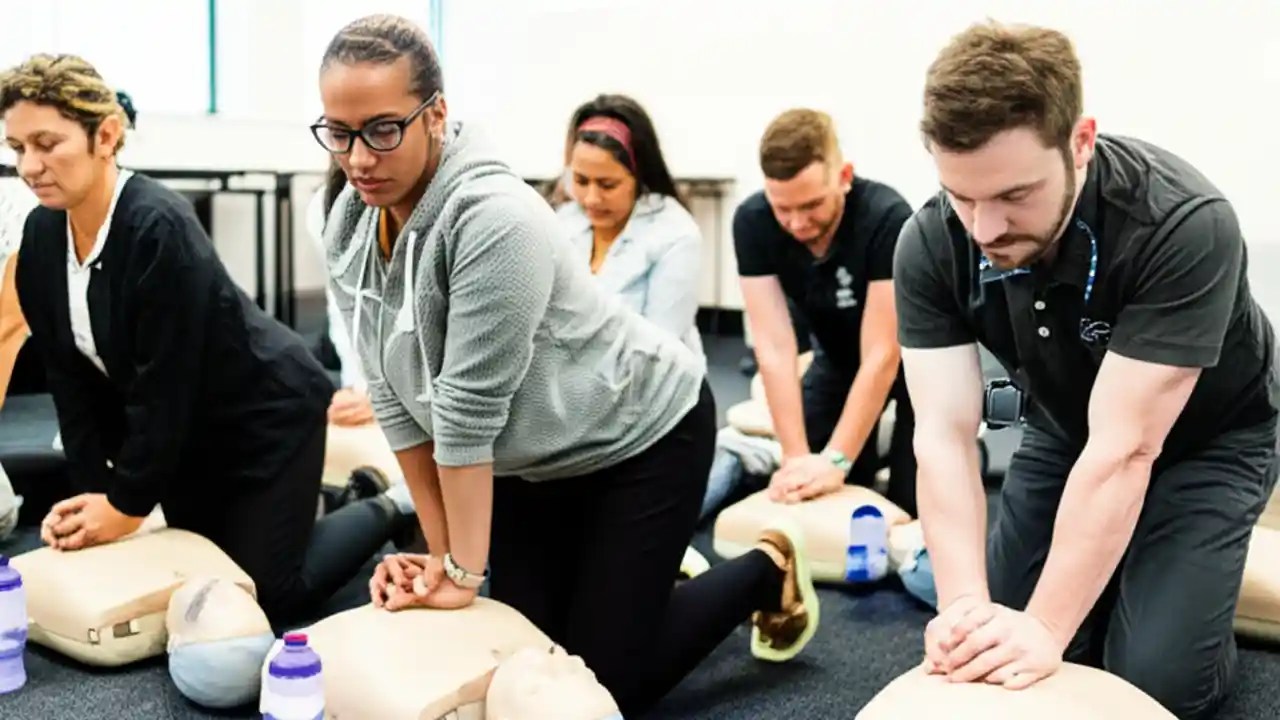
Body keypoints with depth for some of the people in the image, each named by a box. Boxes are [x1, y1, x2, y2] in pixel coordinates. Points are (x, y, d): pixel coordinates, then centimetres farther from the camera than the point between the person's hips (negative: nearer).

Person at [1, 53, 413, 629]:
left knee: (266, 596, -2)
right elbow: (70, 379, -3)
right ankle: (320, 497, 37)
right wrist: (92, 491, -8)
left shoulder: (159, 228, -31)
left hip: (267, 417, -8)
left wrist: (127, 504, -19)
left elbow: (165, 384, -27)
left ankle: (394, 509, 19)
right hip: (190, 434, 8)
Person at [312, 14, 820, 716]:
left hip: (640, 435, -7)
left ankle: (767, 570, 19)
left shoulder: (493, 217, -33)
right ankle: (643, 566, 33)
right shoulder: (349, 228, -9)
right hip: (530, 459, 7)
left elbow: (469, 406, -30)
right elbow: (397, 397, -6)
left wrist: (464, 572, -23)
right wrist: (440, 554, -5)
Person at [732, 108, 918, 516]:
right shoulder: (752, 222, -25)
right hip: (838, 355, 3)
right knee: (809, 494, -5)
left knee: (910, 502, -10)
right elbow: (774, 347, -26)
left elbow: (881, 355, -34)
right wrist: (796, 457, -32)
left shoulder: (887, 217, -36)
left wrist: (835, 460, -38)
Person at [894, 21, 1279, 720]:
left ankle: (1191, 577, 18)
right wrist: (963, 605, -40)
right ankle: (1111, 572, 28)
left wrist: (1046, 626, -40)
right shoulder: (929, 244, -24)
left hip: (1206, 438, -3)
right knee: (992, 655, 2)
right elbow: (944, 435, -27)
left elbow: (1124, 447, -37)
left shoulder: (1186, 226, -36)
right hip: (1063, 429, 4)